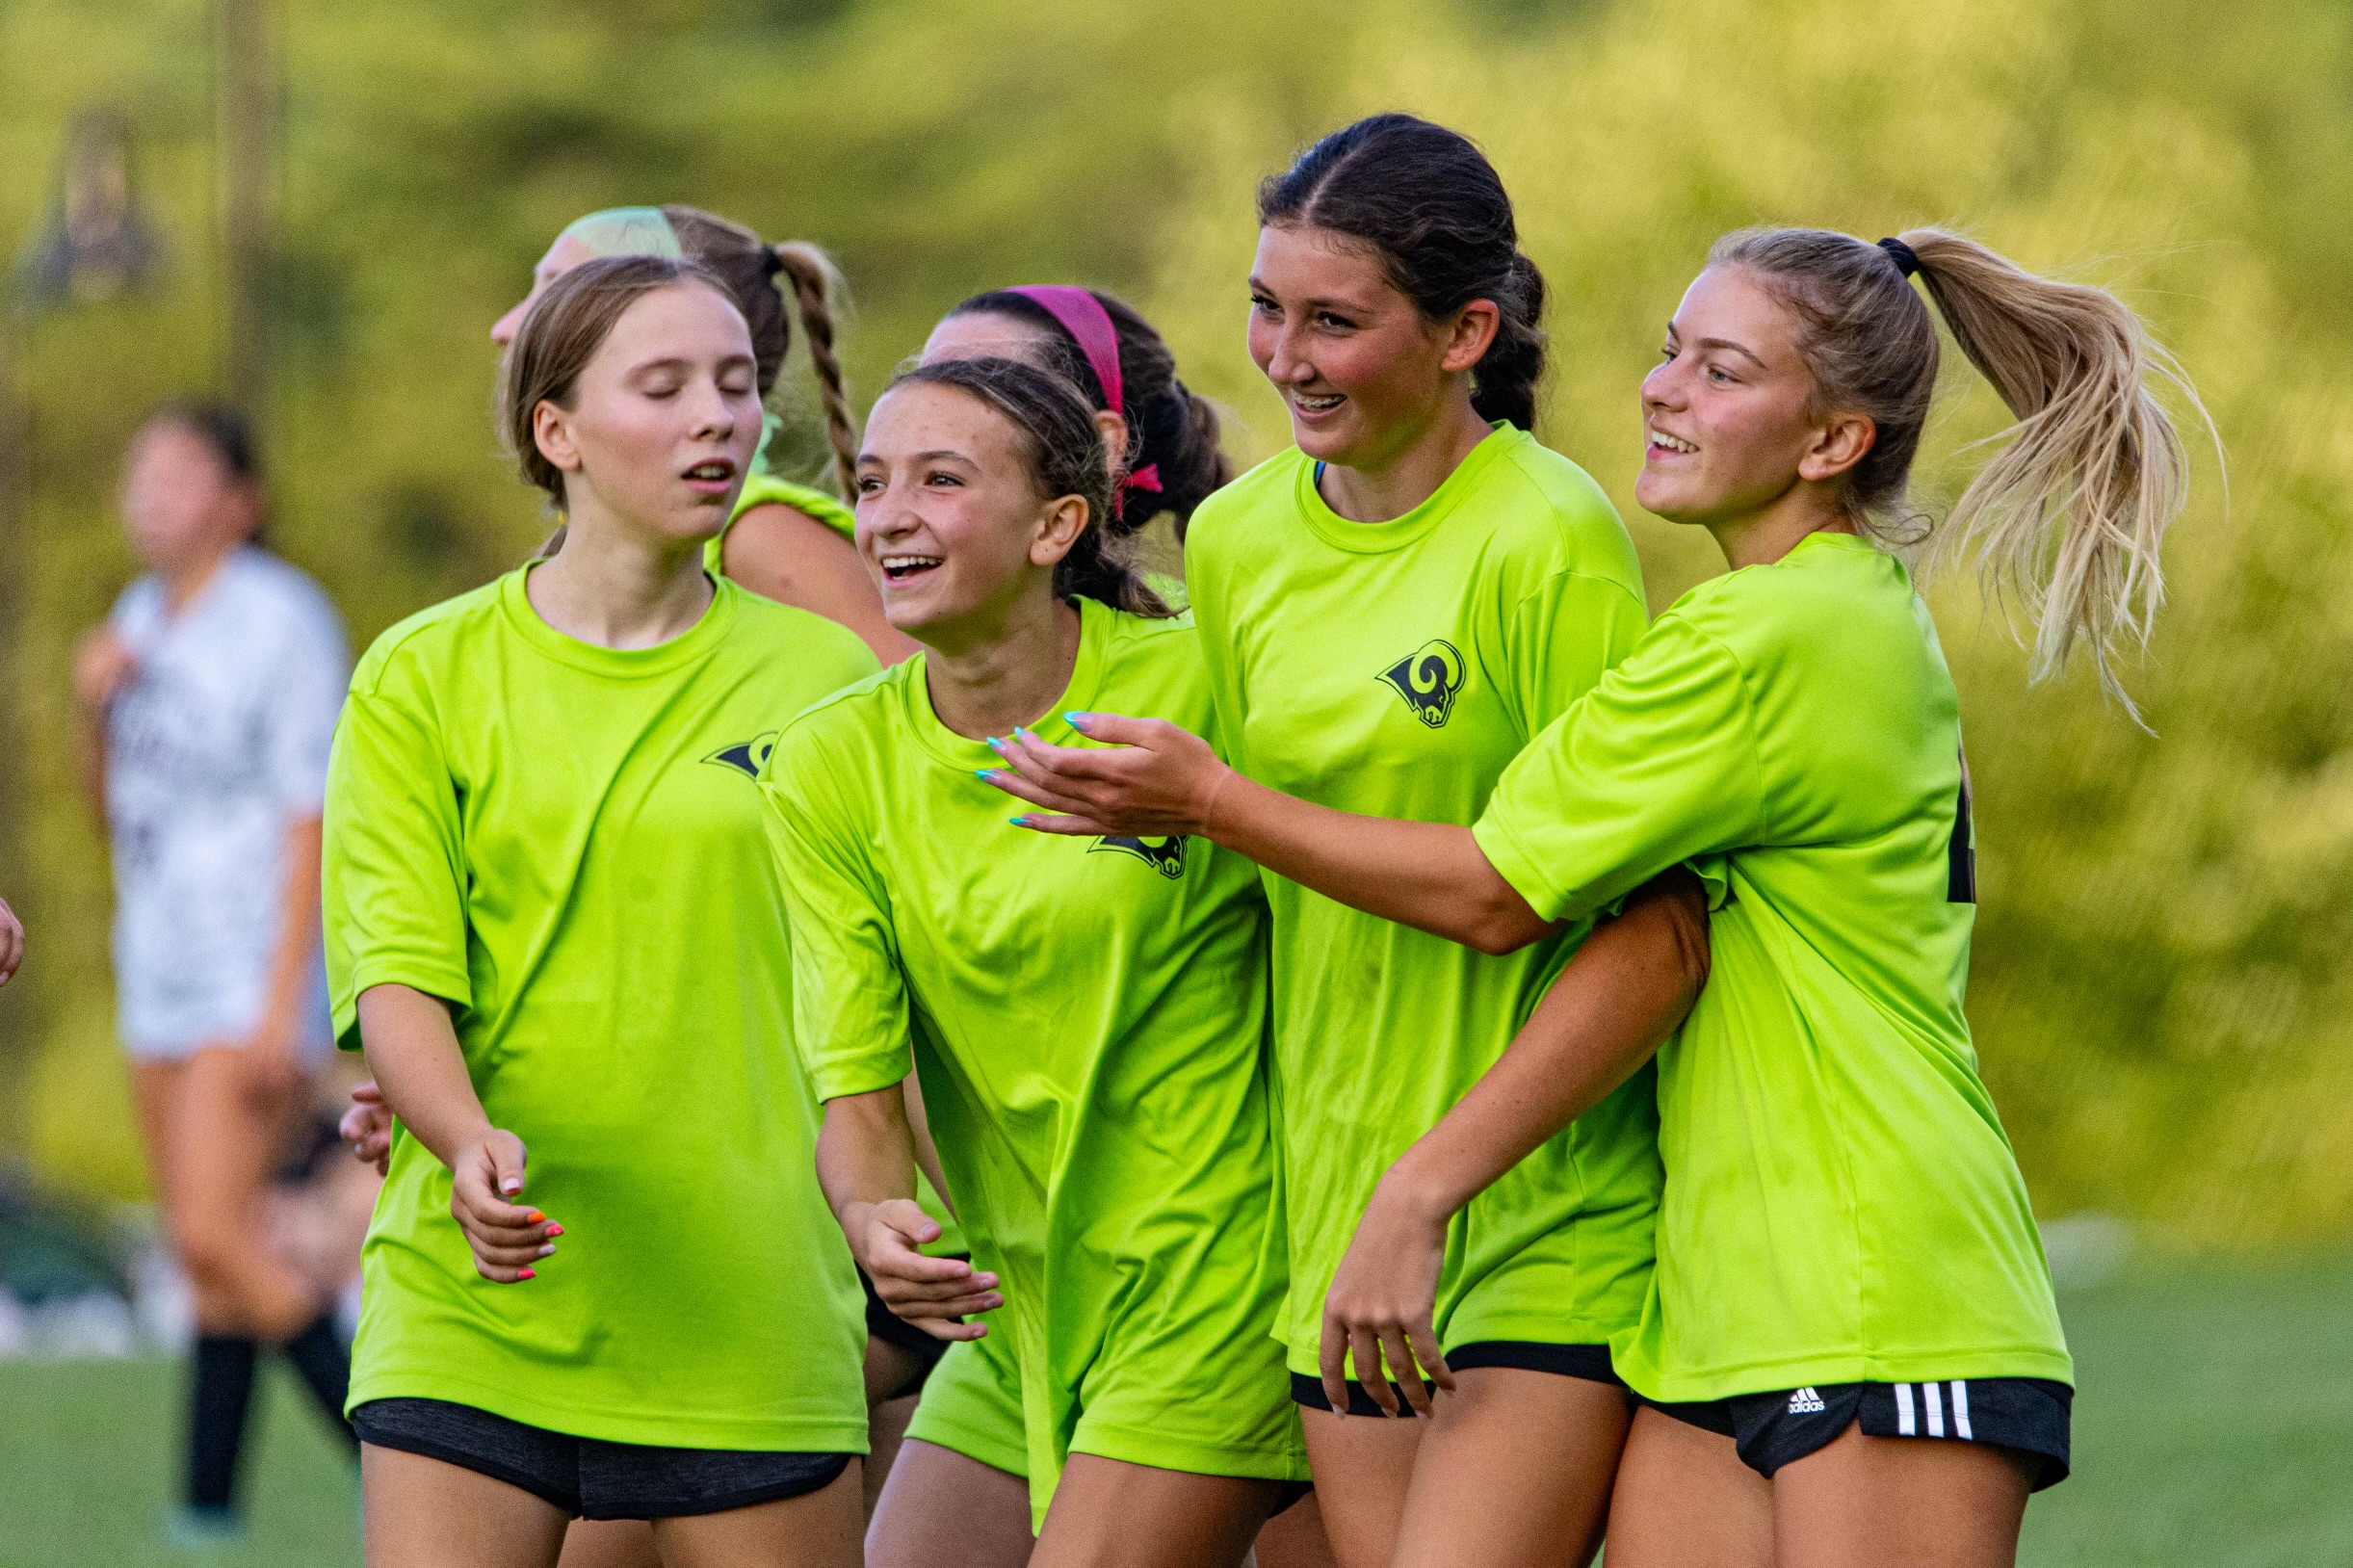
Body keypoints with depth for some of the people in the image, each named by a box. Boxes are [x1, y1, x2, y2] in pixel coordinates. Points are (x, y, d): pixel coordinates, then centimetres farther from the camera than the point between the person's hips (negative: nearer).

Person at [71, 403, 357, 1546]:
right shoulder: (142, 619, 13)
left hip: (255, 974, -8)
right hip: (160, 973, 8)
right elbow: (111, 804, 20)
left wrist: (280, 1009, -18)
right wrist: (96, 708, 0)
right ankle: (208, 1508, 6)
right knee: (204, 1253, 6)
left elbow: (312, 823, -13)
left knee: (216, 1233, -17)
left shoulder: (285, 623, -10)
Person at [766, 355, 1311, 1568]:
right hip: (1031, 1292, 5)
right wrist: (872, 1218, -23)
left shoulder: (1202, 686, -11)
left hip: (1219, 1274, -5)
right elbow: (855, 1083, -2)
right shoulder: (828, 765, 0)